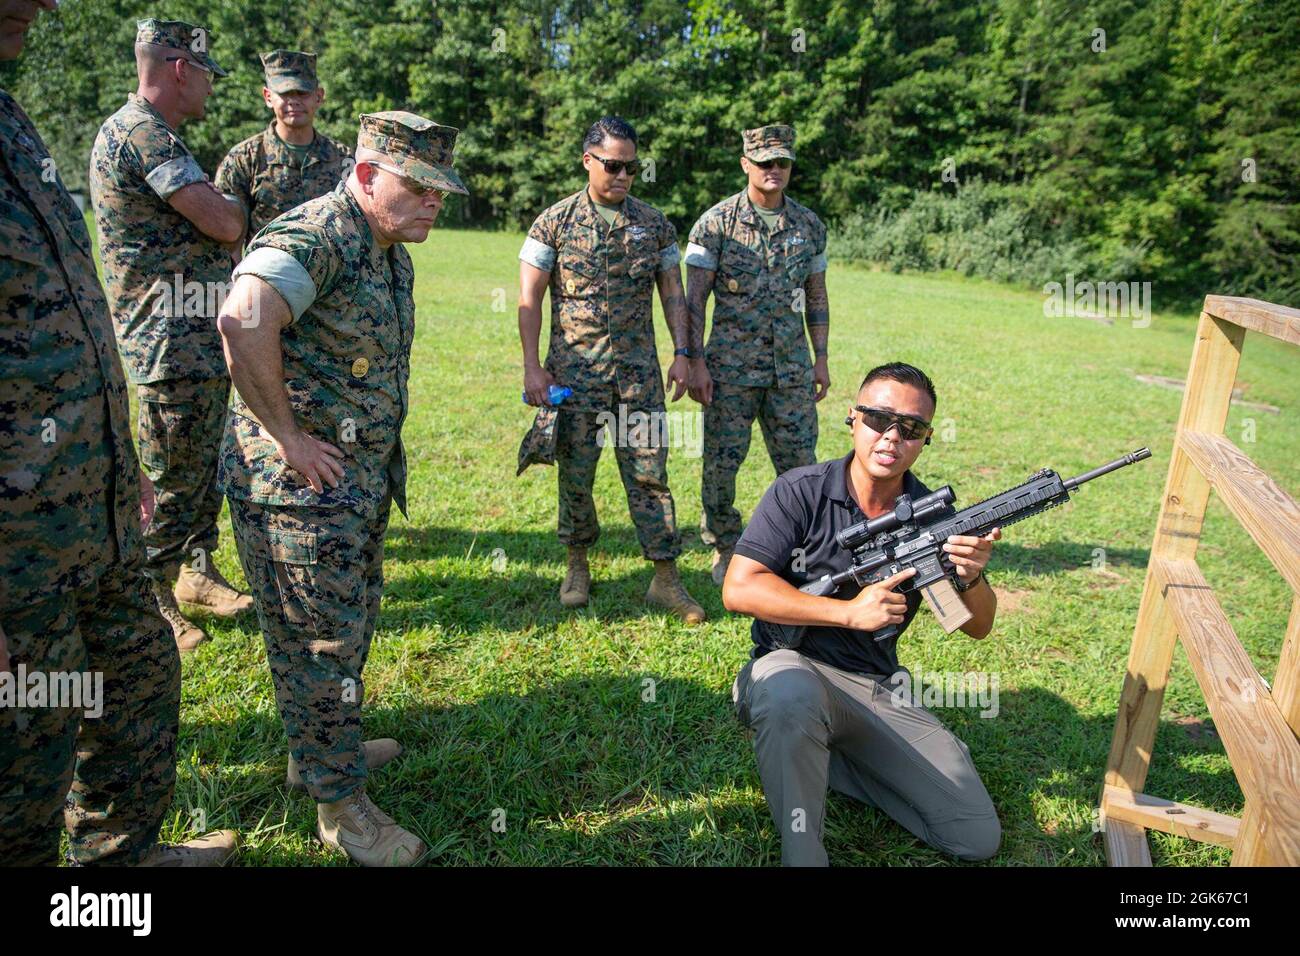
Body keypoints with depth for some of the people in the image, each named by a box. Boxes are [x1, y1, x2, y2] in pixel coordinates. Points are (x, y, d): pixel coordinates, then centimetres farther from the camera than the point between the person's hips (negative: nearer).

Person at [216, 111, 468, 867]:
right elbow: (245, 320, -39)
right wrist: (287, 438, -30)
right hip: (300, 486, -9)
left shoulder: (391, 250, 11)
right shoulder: (314, 236, -20)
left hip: (363, 477, 10)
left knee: (352, 625, 23)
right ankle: (341, 804, 20)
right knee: (321, 643, 4)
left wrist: (382, 453, 13)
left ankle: (329, 744, 44)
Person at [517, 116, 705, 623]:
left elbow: (672, 292, 12)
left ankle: (666, 577, 8)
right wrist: (532, 367, -8)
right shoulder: (555, 222, 1)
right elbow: (529, 299, -1)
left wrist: (682, 354, 2)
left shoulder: (654, 223, 8)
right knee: (575, 472, 6)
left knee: (649, 470, 1)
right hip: (574, 371, -1)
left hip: (639, 371, 1)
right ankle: (578, 565, 26)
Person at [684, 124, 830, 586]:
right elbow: (694, 297, -5)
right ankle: (724, 550, 20)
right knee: (722, 461, 2)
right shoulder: (716, 223, -4)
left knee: (800, 463, 6)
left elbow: (817, 298, 14)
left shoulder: (810, 225, 8)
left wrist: (821, 359, 10)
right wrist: (695, 362, -11)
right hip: (730, 367, -3)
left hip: (792, 368, 3)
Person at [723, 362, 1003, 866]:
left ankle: (827, 756, 12)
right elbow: (738, 589, -17)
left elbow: (978, 627, 3)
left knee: (978, 838, -3)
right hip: (793, 665, -4)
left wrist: (971, 578, -21)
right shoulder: (800, 492, -9)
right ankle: (801, 854, -17)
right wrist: (850, 612, -21)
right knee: (790, 700, -41)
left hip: (879, 690, 5)